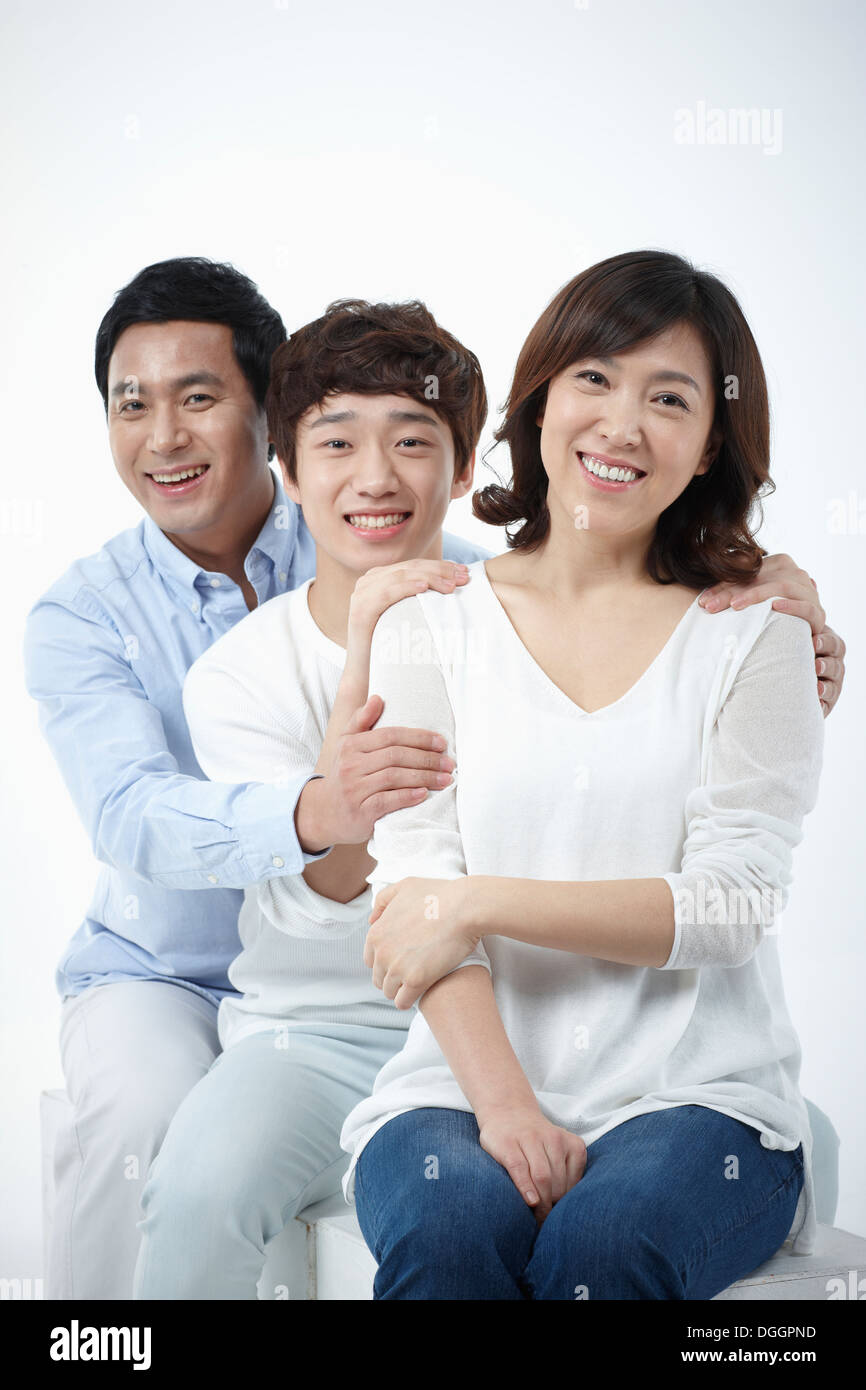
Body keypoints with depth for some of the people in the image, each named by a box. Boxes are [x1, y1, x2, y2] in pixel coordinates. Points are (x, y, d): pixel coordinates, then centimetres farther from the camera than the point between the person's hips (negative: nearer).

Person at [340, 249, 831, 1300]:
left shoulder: (754, 632, 4)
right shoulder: (430, 621, 7)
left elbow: (734, 901, -5)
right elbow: (413, 876, -2)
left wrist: (480, 901, -12)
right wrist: (503, 1099, -16)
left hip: (696, 1092, 0)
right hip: (466, 1078, 1)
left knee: (608, 1240, -30)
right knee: (449, 1226, -31)